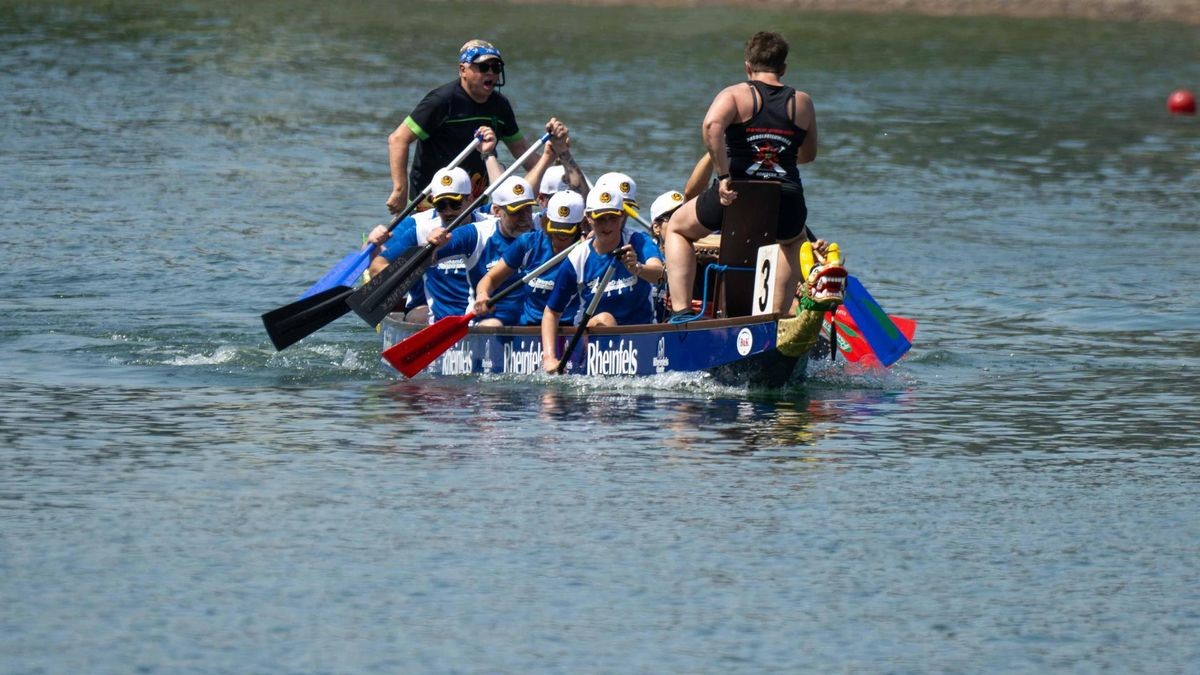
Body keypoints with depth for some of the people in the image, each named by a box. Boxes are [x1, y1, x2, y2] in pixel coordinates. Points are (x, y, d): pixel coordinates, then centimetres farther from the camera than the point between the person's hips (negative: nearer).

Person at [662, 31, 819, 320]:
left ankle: (681, 311, 12)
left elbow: (712, 125, -20)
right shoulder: (802, 103, 11)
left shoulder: (734, 95, 2)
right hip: (785, 204, 2)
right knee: (795, 239, 40)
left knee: (677, 228, 27)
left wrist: (724, 175, -16)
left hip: (736, 195, -2)